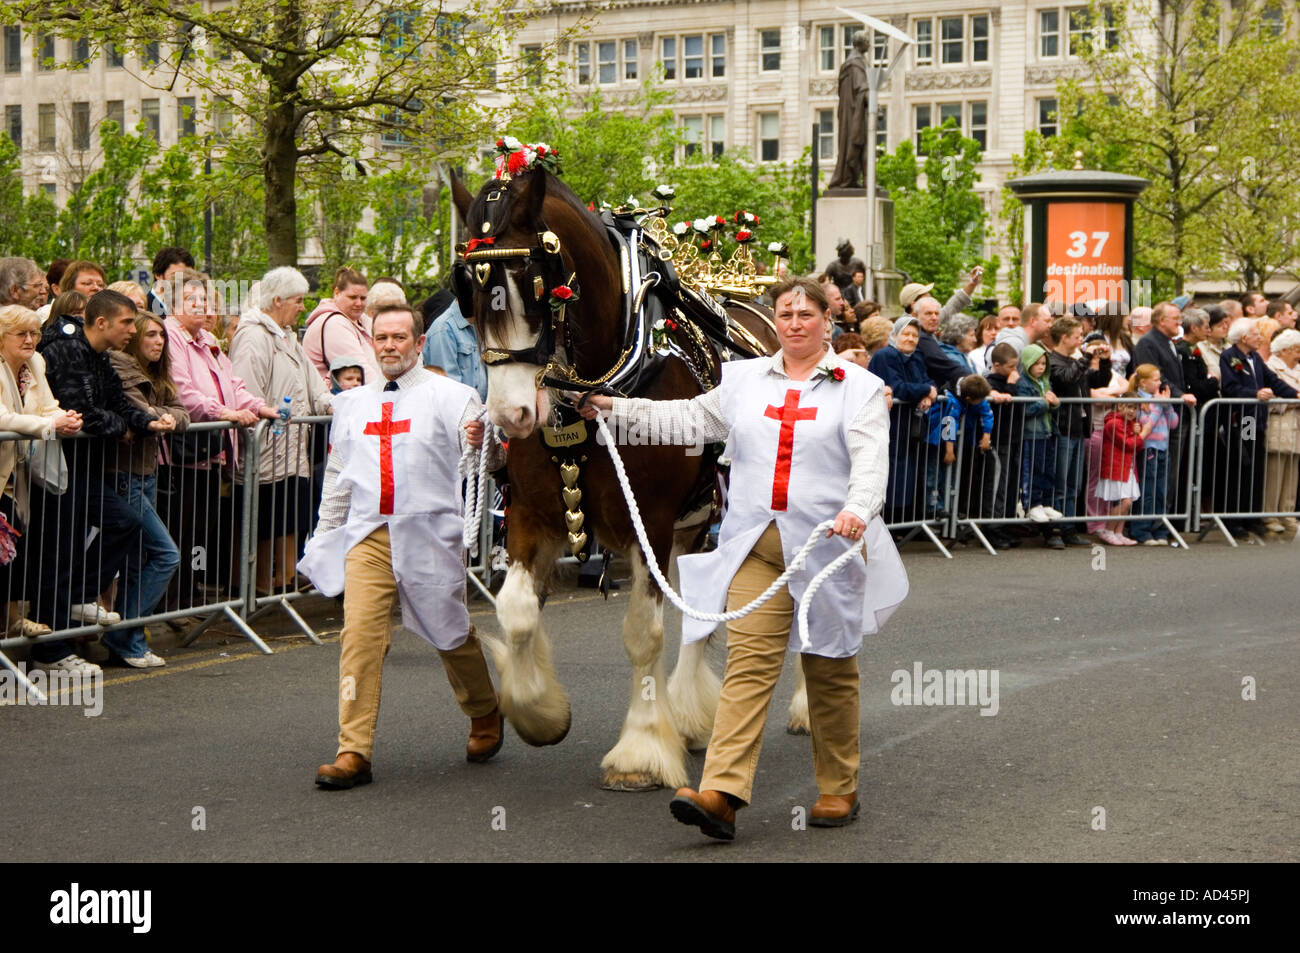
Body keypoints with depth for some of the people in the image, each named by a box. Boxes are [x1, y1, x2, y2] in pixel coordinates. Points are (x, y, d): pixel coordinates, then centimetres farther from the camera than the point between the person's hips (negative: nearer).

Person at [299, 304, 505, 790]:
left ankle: (485, 715, 36)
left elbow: (489, 459, -7)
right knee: (359, 634, -10)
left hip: (429, 535, -3)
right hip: (367, 536, 3)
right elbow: (337, 477, 22)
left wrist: (483, 444, -30)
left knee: (450, 633, 9)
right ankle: (354, 753, -11)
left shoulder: (451, 396, 1)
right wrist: (324, 540, 21)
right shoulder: (352, 403, 14)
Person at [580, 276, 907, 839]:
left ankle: (839, 790, 21)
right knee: (748, 661, -10)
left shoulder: (858, 387, 2)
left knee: (830, 670, 8)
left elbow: (871, 460, -11)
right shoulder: (745, 379, 14)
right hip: (756, 544, 2)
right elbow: (689, 417, 24)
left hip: (827, 544, -2)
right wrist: (614, 407, 20)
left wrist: (859, 509, -30)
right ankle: (722, 792, -20)